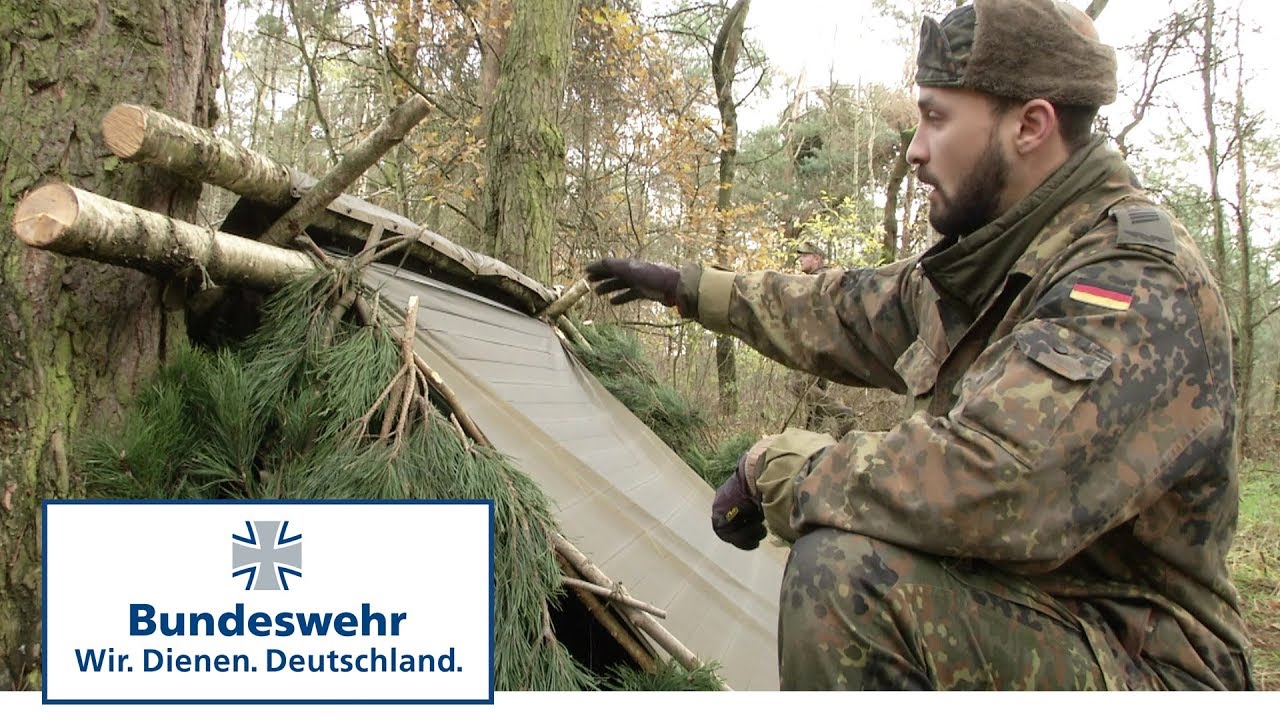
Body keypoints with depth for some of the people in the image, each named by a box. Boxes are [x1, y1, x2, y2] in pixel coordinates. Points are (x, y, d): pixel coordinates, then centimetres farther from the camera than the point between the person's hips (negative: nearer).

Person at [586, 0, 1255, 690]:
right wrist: (686, 286, 27)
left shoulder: (1138, 284, -23)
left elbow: (984, 484, -36)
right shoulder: (992, 262, 6)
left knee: (846, 570, -29)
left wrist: (774, 468, -21)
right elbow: (845, 313, 20)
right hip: (1017, 601, 9)